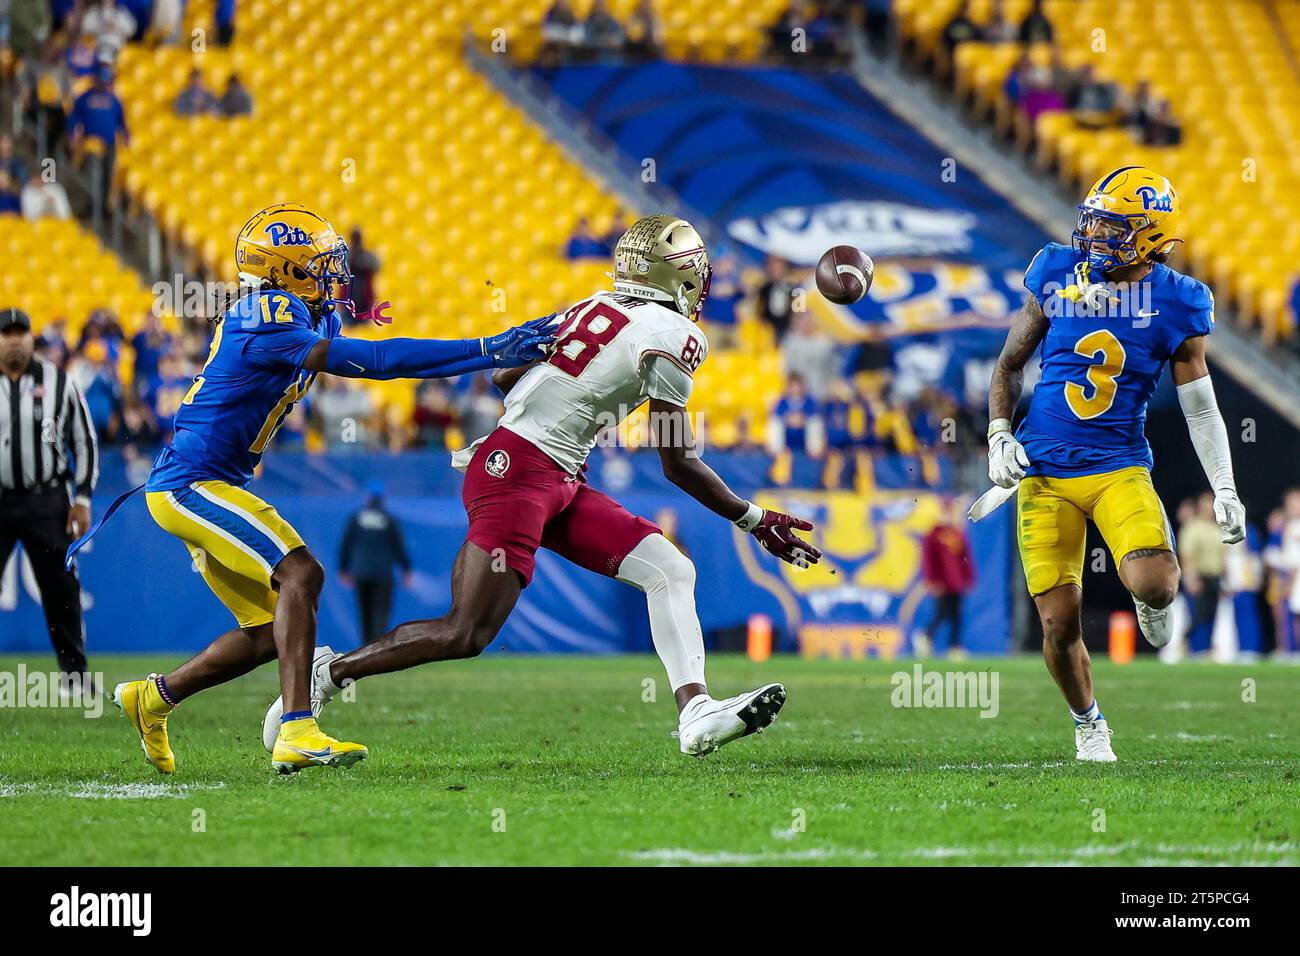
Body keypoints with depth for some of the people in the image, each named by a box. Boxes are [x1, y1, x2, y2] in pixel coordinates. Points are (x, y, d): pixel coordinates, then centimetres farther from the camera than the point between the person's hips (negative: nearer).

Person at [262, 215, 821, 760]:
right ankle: (330, 672, 1)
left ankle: (696, 714, -9)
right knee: (466, 634, -11)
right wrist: (754, 520, 4)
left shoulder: (593, 308, 15)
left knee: (670, 571, 2)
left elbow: (504, 376, 23)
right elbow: (679, 465, -5)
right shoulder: (674, 336, -8)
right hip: (518, 473, -10)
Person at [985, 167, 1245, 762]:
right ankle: (1087, 722, 25)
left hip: (1119, 467, -1)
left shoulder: (1175, 302, -2)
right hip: (1044, 471, 1)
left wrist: (1225, 490, 1)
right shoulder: (1057, 273, 1)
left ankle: (1153, 600, 12)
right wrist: (999, 433, -1)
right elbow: (1010, 364, 12)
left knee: (1154, 584, -27)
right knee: (1059, 622, -3)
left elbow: (1200, 405, 6)